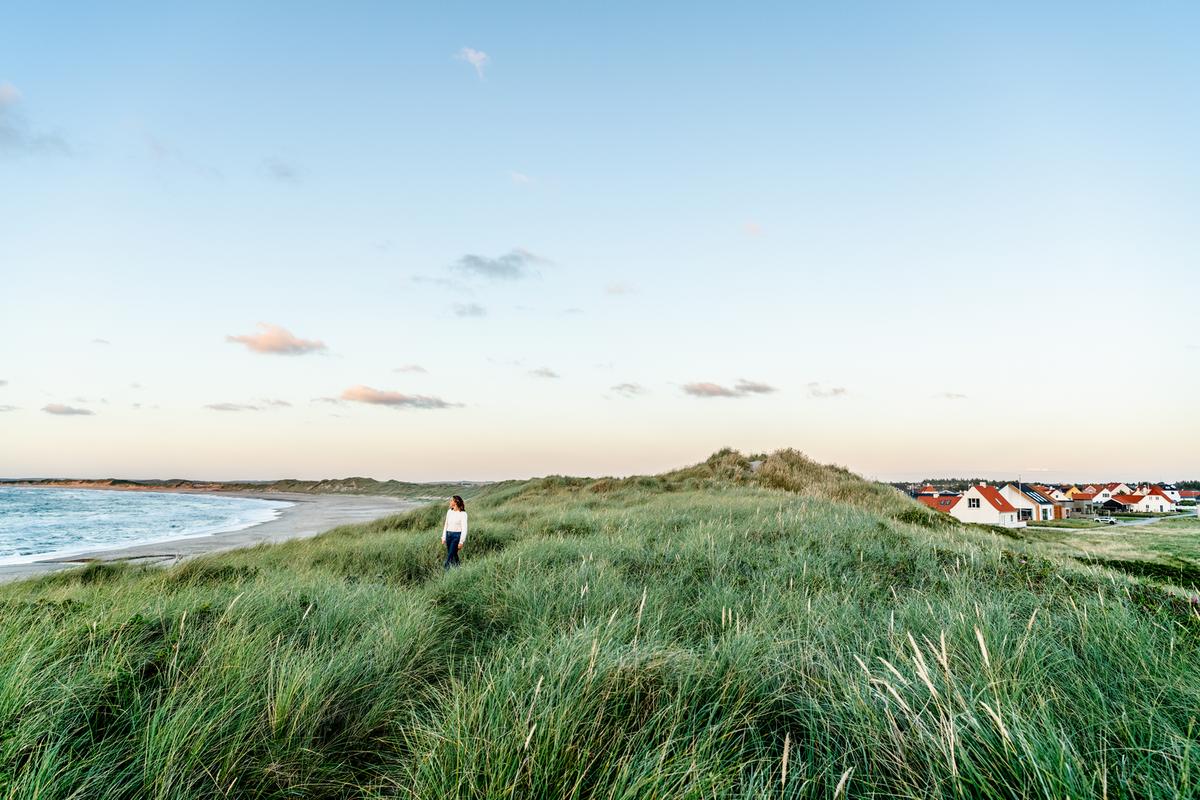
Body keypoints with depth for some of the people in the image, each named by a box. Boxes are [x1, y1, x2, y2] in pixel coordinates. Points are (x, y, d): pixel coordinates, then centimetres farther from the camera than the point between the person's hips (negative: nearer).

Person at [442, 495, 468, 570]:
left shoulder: (463, 514, -11)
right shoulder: (449, 511, 7)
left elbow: (464, 529, -11)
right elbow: (446, 525, 14)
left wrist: (461, 542, -14)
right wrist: (443, 537, 11)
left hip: (457, 536, -6)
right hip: (448, 535, 6)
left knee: (450, 555, -9)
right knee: (453, 554, 11)